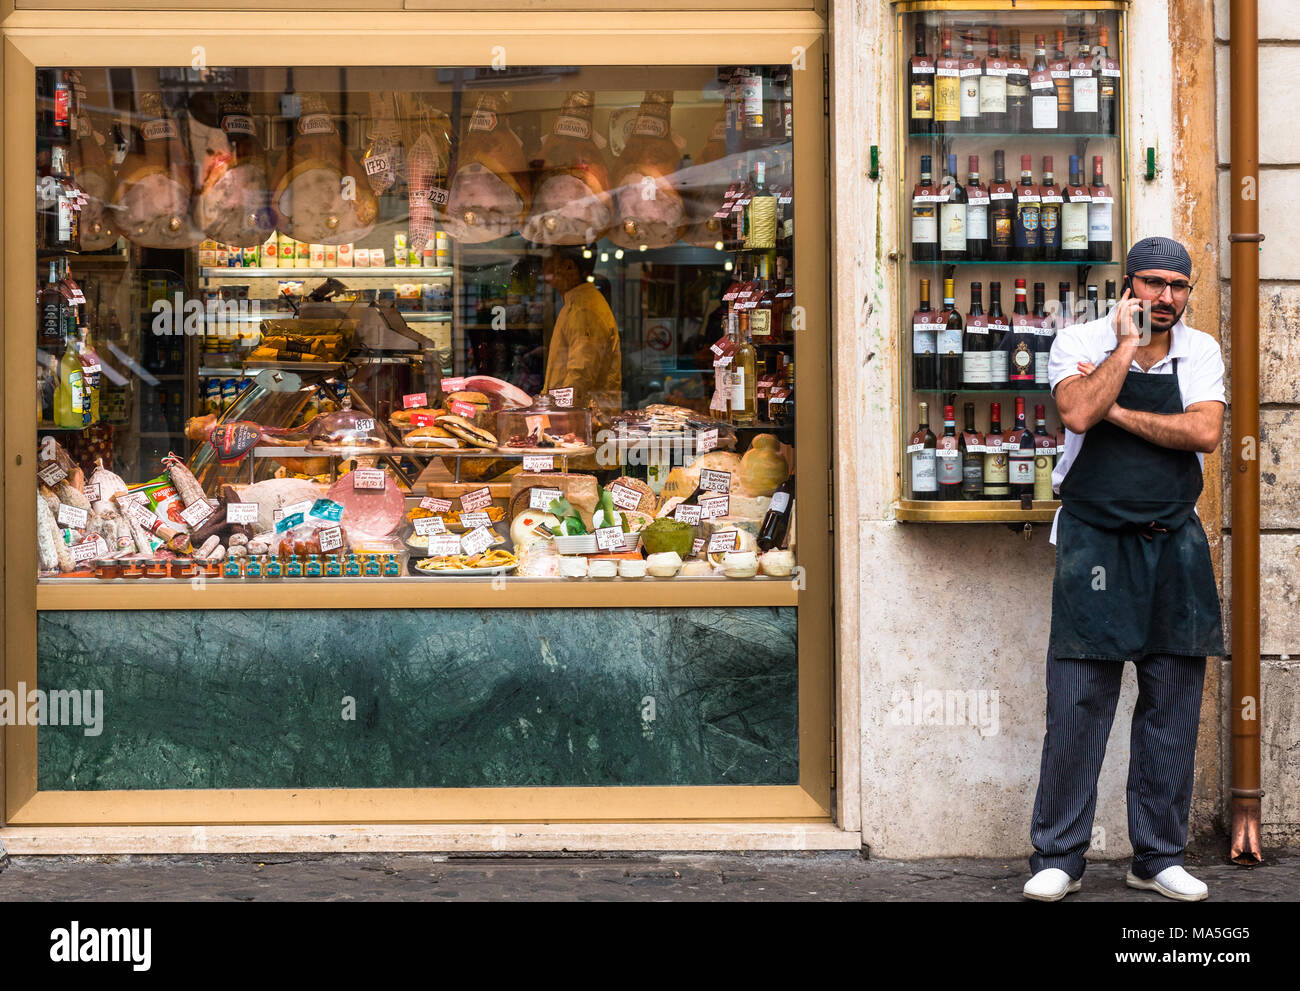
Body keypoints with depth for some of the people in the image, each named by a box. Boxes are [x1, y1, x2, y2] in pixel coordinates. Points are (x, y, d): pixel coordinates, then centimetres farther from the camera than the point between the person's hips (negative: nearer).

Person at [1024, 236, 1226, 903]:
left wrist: (1117, 411, -11)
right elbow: (1079, 412, -19)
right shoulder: (1081, 344, 1)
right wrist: (1127, 345, -12)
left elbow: (1205, 432, -10)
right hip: (1095, 541, -3)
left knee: (1172, 709, 5)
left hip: (1174, 543, 3)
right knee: (1077, 706, -4)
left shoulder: (1201, 353, 7)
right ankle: (1058, 859, 4)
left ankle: (1158, 858, 14)